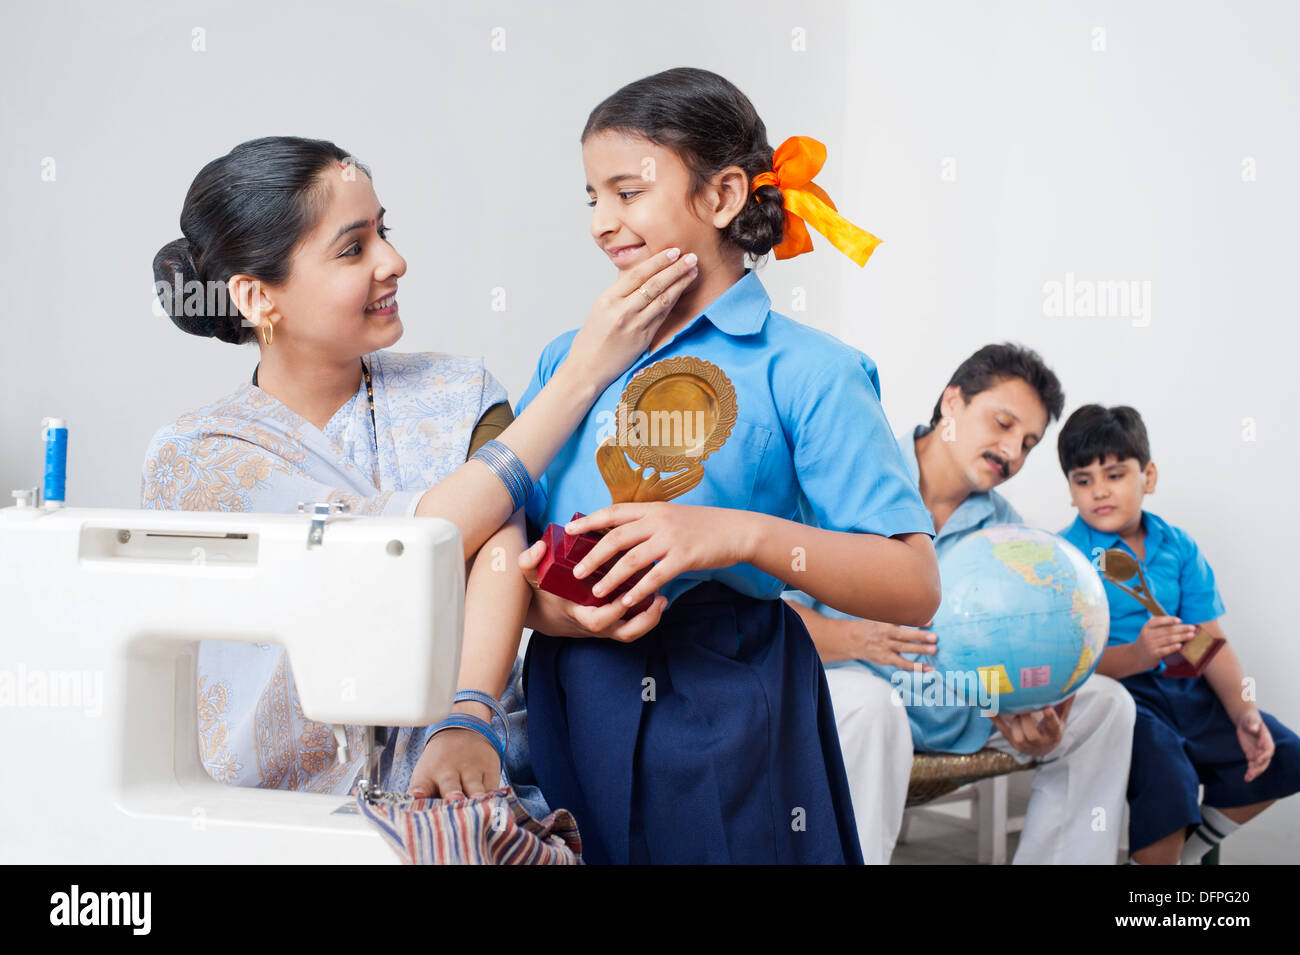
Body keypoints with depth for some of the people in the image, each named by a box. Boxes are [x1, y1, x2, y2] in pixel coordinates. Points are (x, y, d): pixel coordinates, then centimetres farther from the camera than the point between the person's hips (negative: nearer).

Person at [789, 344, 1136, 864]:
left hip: (955, 709, 6)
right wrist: (859, 639, -35)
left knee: (1103, 703, -3)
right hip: (844, 683, -6)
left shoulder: (1005, 528, 9)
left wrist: (1025, 725, -21)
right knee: (871, 705, -41)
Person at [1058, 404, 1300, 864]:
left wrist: (1245, 713, -9)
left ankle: (1188, 849, 20)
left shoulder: (1178, 547, 9)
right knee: (1165, 771, -32)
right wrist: (1136, 656, -33)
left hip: (1180, 688, 7)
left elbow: (1212, 643, 6)